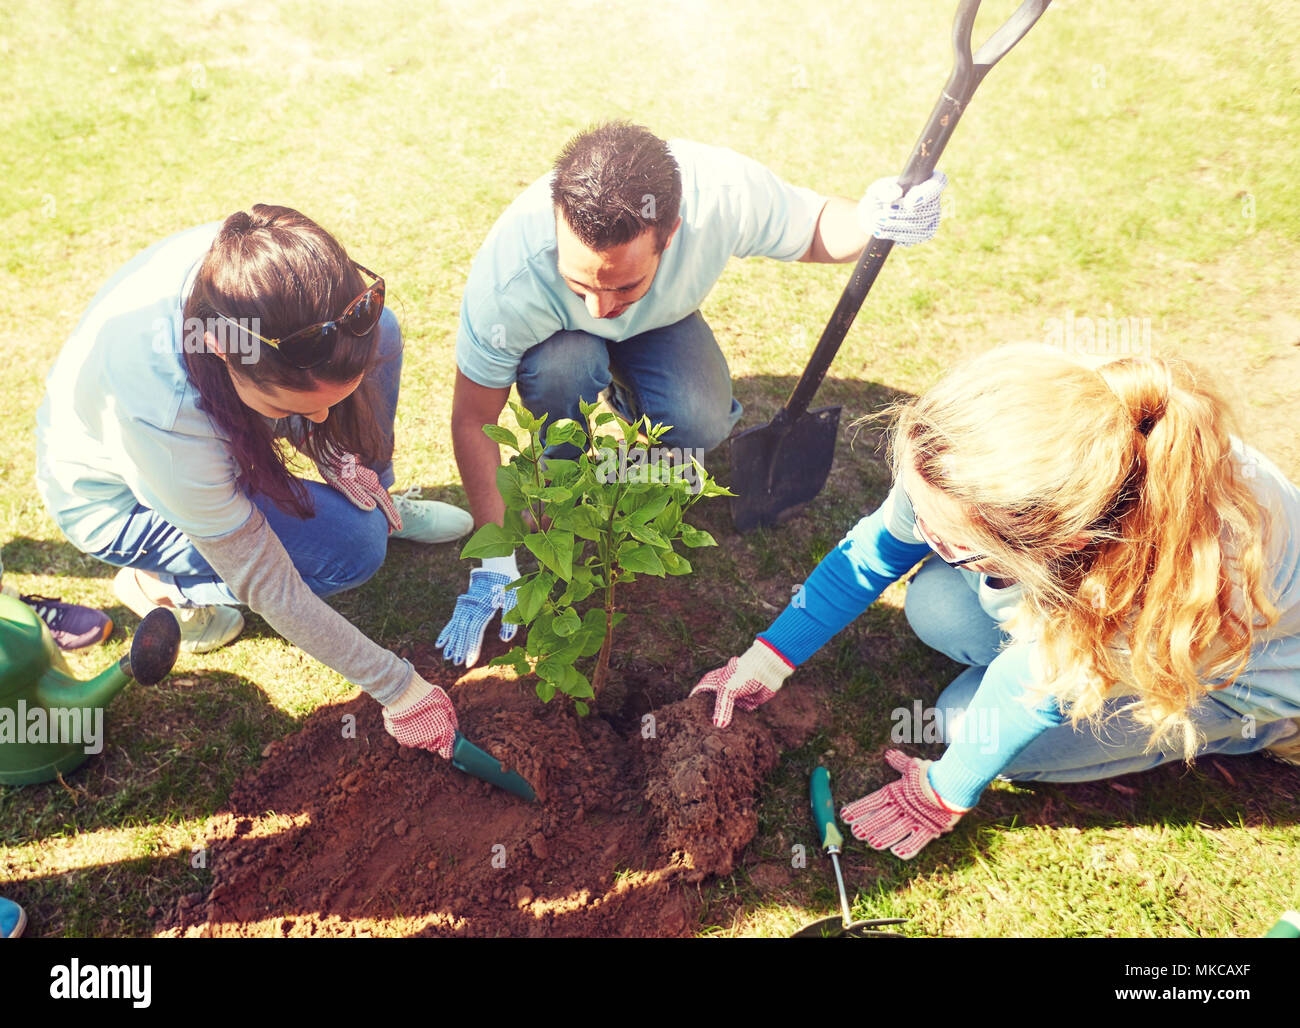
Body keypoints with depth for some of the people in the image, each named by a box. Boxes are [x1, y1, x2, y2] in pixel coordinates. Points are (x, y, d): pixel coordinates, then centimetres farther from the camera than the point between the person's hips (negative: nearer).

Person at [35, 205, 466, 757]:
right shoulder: (159, 411, -44)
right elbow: (269, 589, -32)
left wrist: (334, 450, -20)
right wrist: (398, 689, -25)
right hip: (112, 493, -5)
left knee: (381, 332, -14)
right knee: (351, 546, -25)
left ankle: (378, 506, 6)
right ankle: (161, 581, 0)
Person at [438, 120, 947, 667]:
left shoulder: (727, 193, -37)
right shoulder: (509, 274, -39)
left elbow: (813, 227, -14)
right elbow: (473, 420, -26)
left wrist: (871, 221, -39)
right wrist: (494, 561, -25)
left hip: (663, 319, 2)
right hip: (560, 334, -1)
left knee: (701, 423, -29)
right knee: (564, 366, -38)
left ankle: (633, 404, 8)